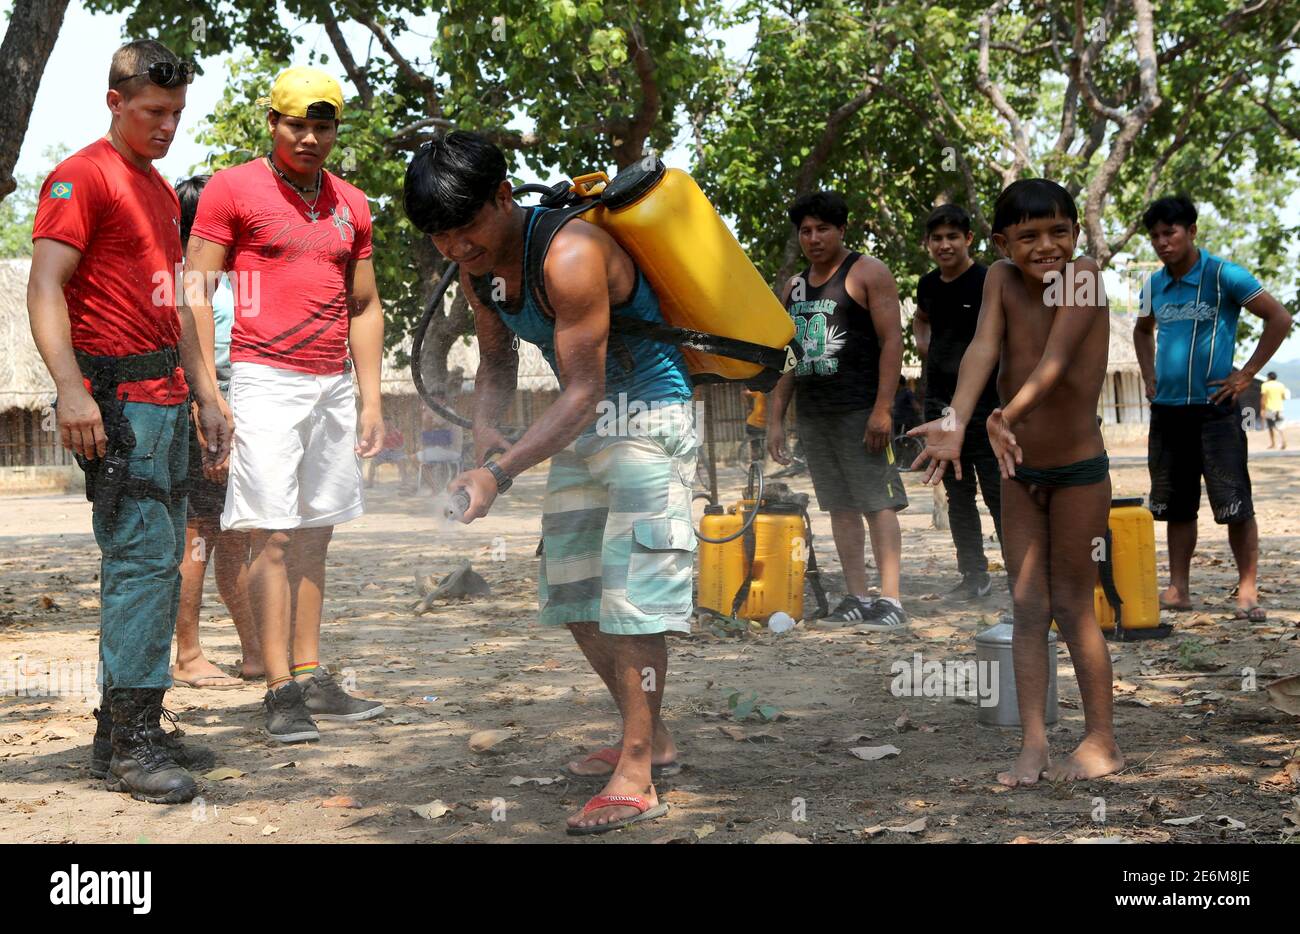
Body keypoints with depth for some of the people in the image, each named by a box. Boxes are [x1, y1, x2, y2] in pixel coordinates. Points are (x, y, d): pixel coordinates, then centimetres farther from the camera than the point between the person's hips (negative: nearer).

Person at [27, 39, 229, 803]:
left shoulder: (161, 190, 21)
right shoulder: (82, 177, -6)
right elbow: (46, 287, -15)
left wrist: (206, 395, 20)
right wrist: (72, 388, -27)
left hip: (166, 399, 9)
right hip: (116, 396, -9)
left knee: (160, 560, 10)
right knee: (143, 557, -12)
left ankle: (129, 729, 17)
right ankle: (130, 744, -8)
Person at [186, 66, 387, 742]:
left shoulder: (350, 203, 15)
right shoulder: (232, 189, -1)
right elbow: (197, 294, -3)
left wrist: (371, 399, 12)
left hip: (334, 383, 6)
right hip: (266, 380, -5)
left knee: (314, 534, 7)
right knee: (271, 536, -7)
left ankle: (310, 678, 13)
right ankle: (280, 691, -5)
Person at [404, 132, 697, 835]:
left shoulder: (570, 256, -29)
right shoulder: (476, 265, -2)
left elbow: (582, 393, -30)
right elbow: (496, 363, 10)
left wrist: (502, 473, -36)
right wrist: (484, 428, -12)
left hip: (648, 416, -9)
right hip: (582, 426, 9)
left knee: (632, 591, -15)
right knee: (572, 592, 12)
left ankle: (636, 778, -11)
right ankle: (651, 737, 26)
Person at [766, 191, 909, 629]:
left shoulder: (867, 273, -1)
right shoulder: (794, 287, 18)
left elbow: (892, 340, -8)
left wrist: (883, 408, -17)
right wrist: (775, 419, 13)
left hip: (860, 410, -7)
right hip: (811, 413, 7)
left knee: (878, 503, -8)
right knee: (840, 508, 7)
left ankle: (890, 600, -9)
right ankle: (856, 598, 11)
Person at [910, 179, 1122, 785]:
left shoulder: (1083, 276, -19)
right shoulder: (1001, 279, -7)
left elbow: (1056, 357, -34)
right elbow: (983, 347, -23)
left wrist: (1009, 414, -51)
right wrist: (955, 424, -40)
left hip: (1078, 472, -4)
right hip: (1020, 471, 4)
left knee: (1071, 606, 4)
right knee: (1027, 607, 5)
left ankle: (1102, 741, 19)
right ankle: (1033, 746, 9)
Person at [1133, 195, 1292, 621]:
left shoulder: (1223, 276, -8)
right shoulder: (1154, 285, 10)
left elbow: (1280, 318, -8)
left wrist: (1247, 374, -9)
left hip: (1215, 408, -6)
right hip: (1166, 410, 6)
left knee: (1234, 505, -6)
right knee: (1175, 506, 10)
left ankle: (1247, 590, -1)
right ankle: (1178, 589, 17)